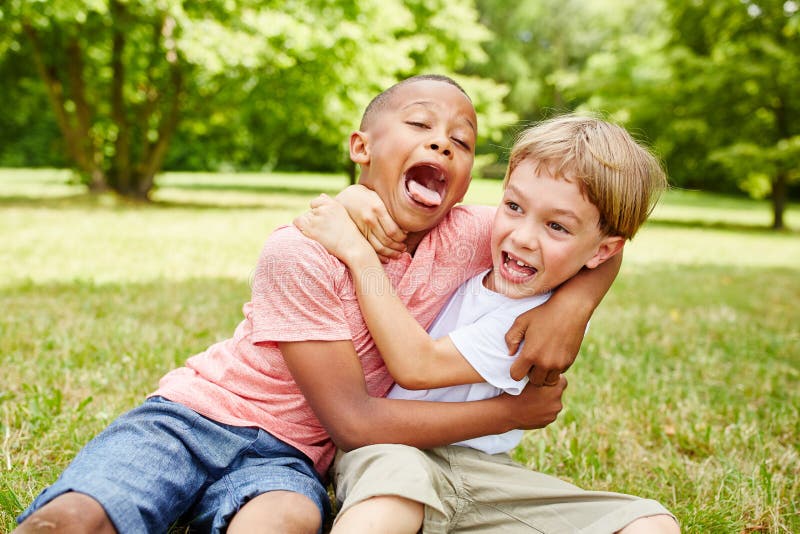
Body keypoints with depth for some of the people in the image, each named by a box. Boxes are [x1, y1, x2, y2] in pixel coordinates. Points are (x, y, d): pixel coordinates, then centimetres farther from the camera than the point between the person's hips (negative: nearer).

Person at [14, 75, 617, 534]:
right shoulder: (302, 252, -19)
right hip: (199, 411, -2)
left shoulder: (461, 237, -6)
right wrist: (514, 410, -16)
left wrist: (568, 306, -22)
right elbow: (352, 420, -19)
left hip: (286, 454, 3)